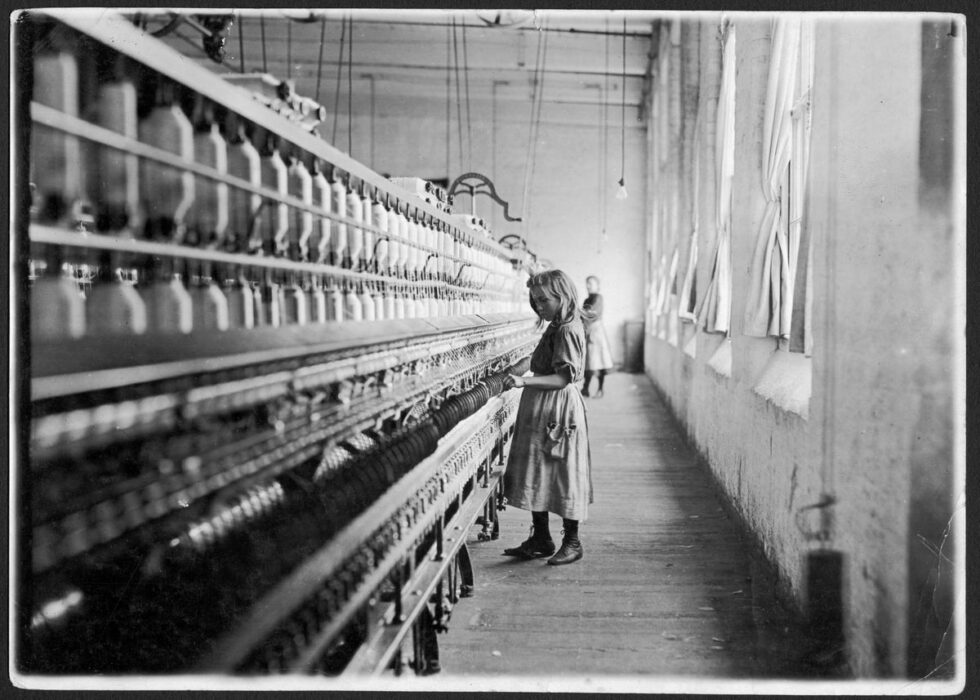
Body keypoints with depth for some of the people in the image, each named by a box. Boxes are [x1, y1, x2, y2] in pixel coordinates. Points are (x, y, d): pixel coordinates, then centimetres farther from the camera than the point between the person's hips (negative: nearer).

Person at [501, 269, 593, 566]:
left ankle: (572, 542, 10)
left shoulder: (567, 331, -16)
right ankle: (541, 539, 20)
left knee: (564, 474, -1)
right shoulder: (556, 328, 13)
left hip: (557, 412, -10)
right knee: (536, 474, 11)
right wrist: (524, 380, 11)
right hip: (541, 410, 10)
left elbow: (564, 377, -23)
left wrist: (525, 381, -30)